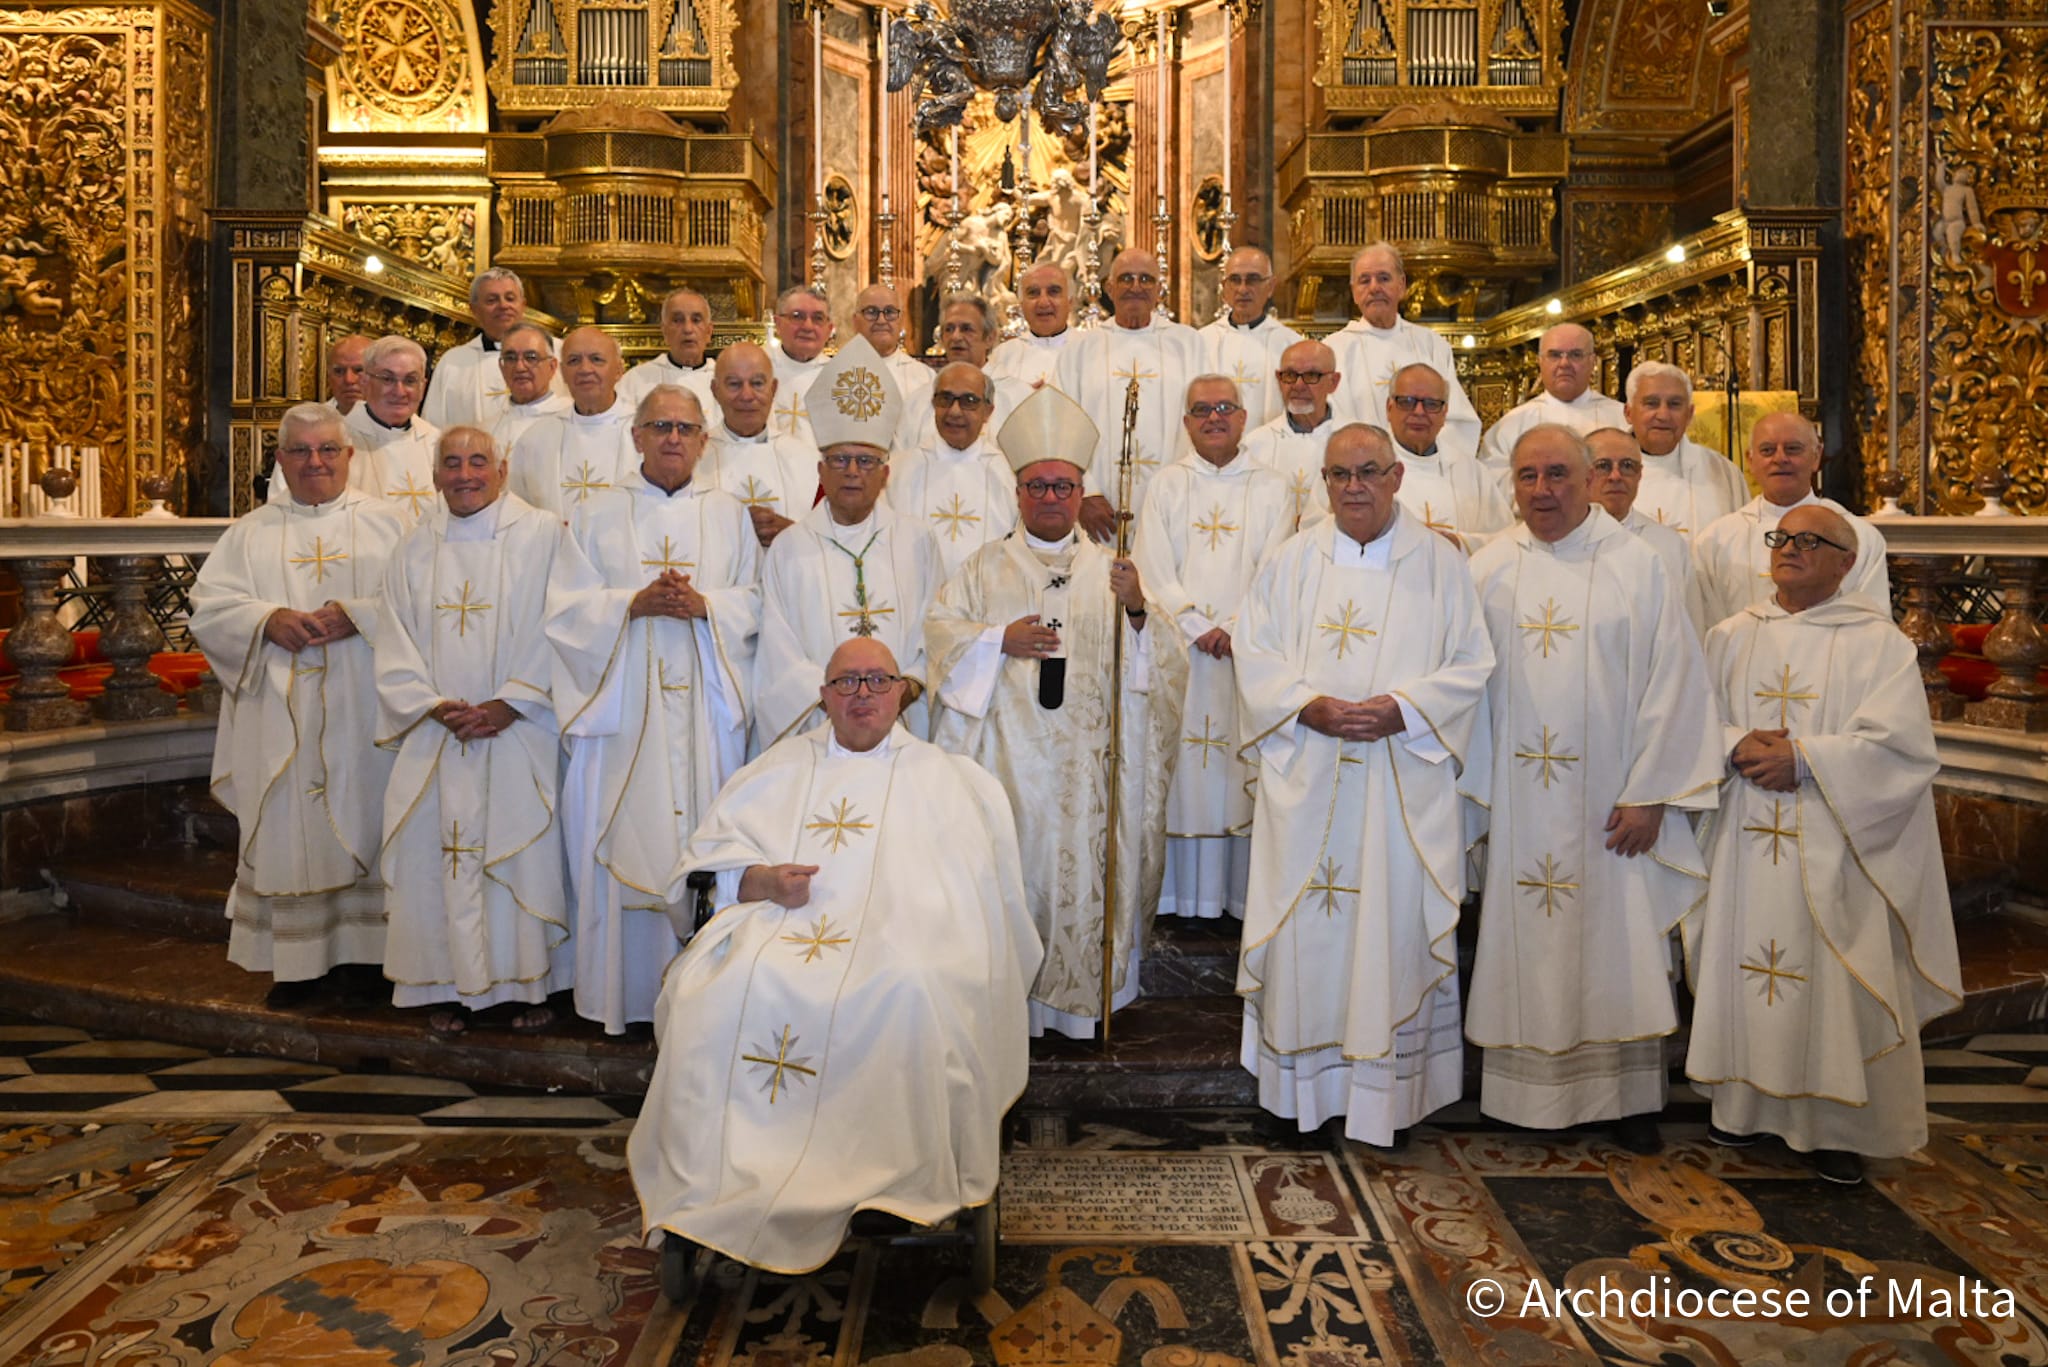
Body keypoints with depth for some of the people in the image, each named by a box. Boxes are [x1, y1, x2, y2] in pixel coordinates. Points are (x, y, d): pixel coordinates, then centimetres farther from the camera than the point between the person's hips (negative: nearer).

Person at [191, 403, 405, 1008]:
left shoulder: (385, 522, 7)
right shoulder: (249, 533, 14)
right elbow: (208, 606, 5)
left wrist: (357, 613, -18)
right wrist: (268, 620, -13)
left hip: (363, 714, -2)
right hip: (279, 716, 2)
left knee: (363, 818, 2)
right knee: (286, 828, 2)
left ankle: (365, 946, 12)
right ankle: (296, 959, 11)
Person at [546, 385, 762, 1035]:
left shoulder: (730, 514, 11)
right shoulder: (600, 513, 9)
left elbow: (756, 604, 6)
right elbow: (565, 608, 2)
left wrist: (704, 605, -12)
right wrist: (633, 604, -14)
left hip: (705, 707, 1)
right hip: (622, 707, 0)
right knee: (621, 844, 0)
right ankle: (622, 996, 11)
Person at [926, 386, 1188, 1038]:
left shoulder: (1109, 569, 12)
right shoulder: (986, 567, 14)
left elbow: (1156, 654, 2)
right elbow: (938, 628, 5)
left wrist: (1137, 611, -19)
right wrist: (999, 639, -10)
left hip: (1086, 755, 0)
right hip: (1008, 751, 0)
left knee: (1083, 867, -1)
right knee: (1013, 866, -3)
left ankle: (1081, 994, 11)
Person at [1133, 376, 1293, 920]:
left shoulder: (1272, 489, 11)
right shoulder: (1166, 486, 11)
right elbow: (1152, 569, 1)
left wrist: (1233, 629, -11)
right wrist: (1196, 627, -10)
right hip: (1177, 651, 0)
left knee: (1245, 769, -2)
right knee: (1180, 770, -1)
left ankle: (1244, 893, 5)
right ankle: (1182, 896, 5)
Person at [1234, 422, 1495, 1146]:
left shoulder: (1441, 563, 5)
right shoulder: (1292, 561, 9)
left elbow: (1470, 665, 1)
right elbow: (1255, 652, 4)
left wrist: (1401, 710, -15)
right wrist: (1310, 707, -13)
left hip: (1404, 782, -1)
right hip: (1306, 781, 1)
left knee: (1396, 929, 1)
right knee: (1302, 927, 4)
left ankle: (1387, 1098, 14)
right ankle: (1302, 1085, 18)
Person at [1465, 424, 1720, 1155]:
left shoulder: (1637, 566, -2)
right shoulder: (1488, 568, 4)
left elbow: (1673, 682, -4)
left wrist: (1649, 794, -8)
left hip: (1609, 798, -1)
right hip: (1518, 800, 2)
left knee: (1618, 941, 5)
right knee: (1525, 939, 7)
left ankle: (1630, 1095, 20)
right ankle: (1532, 1089, 21)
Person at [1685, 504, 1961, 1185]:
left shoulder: (1878, 642, -1)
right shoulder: (1732, 636, 10)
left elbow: (1901, 745, -10)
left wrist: (1800, 757, -17)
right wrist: (1740, 746, -14)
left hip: (1833, 846, -3)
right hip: (1746, 842, 3)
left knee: (1833, 978, 0)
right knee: (1745, 964, 7)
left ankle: (1837, 1124, 14)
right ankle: (1746, 1104, 21)